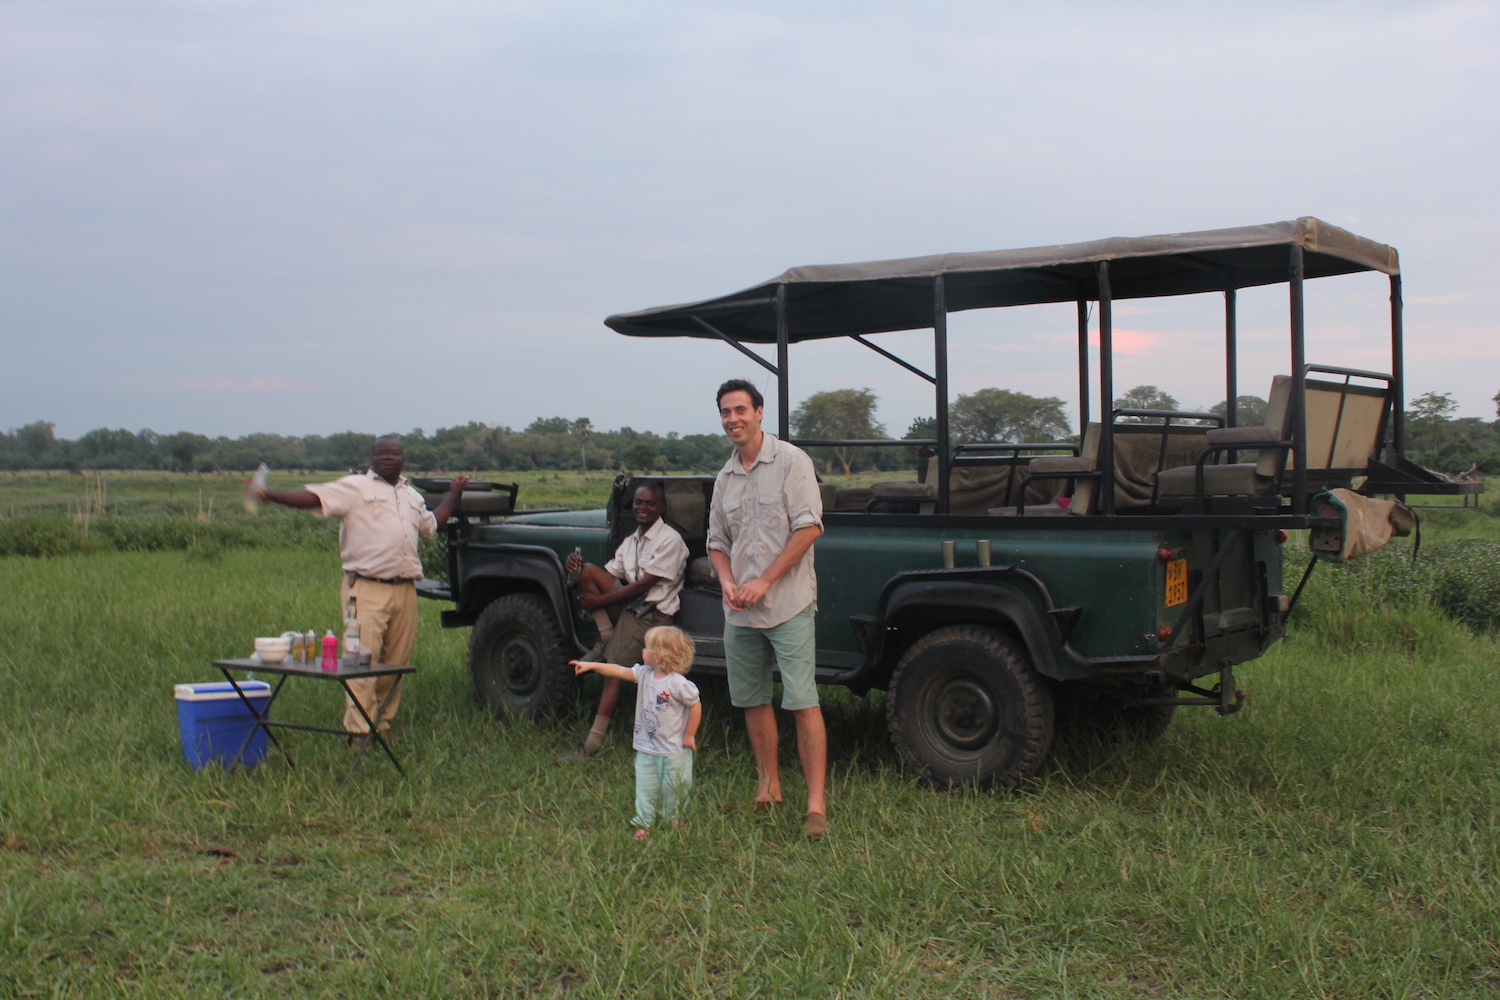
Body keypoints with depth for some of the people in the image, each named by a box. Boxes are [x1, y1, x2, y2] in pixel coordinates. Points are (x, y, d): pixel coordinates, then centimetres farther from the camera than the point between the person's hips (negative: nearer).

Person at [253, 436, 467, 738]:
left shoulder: (413, 496, 21)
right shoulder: (355, 488, 2)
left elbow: (431, 525, 38)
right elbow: (313, 498, -10)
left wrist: (453, 495, 34)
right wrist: (272, 496, -23)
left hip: (405, 589, 6)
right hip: (367, 589, -6)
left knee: (397, 662, 8)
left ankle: (383, 723, 20)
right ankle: (358, 730, -7)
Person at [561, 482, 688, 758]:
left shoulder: (670, 540, -10)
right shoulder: (630, 541, 15)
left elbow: (644, 584, -16)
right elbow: (610, 575, 9)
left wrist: (599, 600, -14)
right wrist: (579, 568, -12)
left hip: (651, 614, -7)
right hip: (626, 606, 7)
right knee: (589, 571, -13)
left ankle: (594, 741, -12)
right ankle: (605, 638, -7)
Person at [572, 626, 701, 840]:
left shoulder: (678, 684, -21)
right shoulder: (645, 674, -1)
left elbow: (696, 706, -15)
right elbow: (620, 671, 5)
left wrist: (689, 735, -9)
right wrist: (592, 666, 1)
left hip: (674, 749, -6)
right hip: (647, 747, 6)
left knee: (674, 788, 8)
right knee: (645, 787, 8)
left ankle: (675, 820, 29)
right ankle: (643, 823, 20)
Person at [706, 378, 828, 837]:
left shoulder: (791, 461, -7)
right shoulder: (725, 477, 13)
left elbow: (808, 528, -12)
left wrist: (765, 581, -14)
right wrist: (727, 581, -3)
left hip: (788, 605, -6)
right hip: (739, 611, 6)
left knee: (802, 703, -9)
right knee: (752, 699, 12)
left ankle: (816, 804, -7)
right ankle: (768, 784, 26)